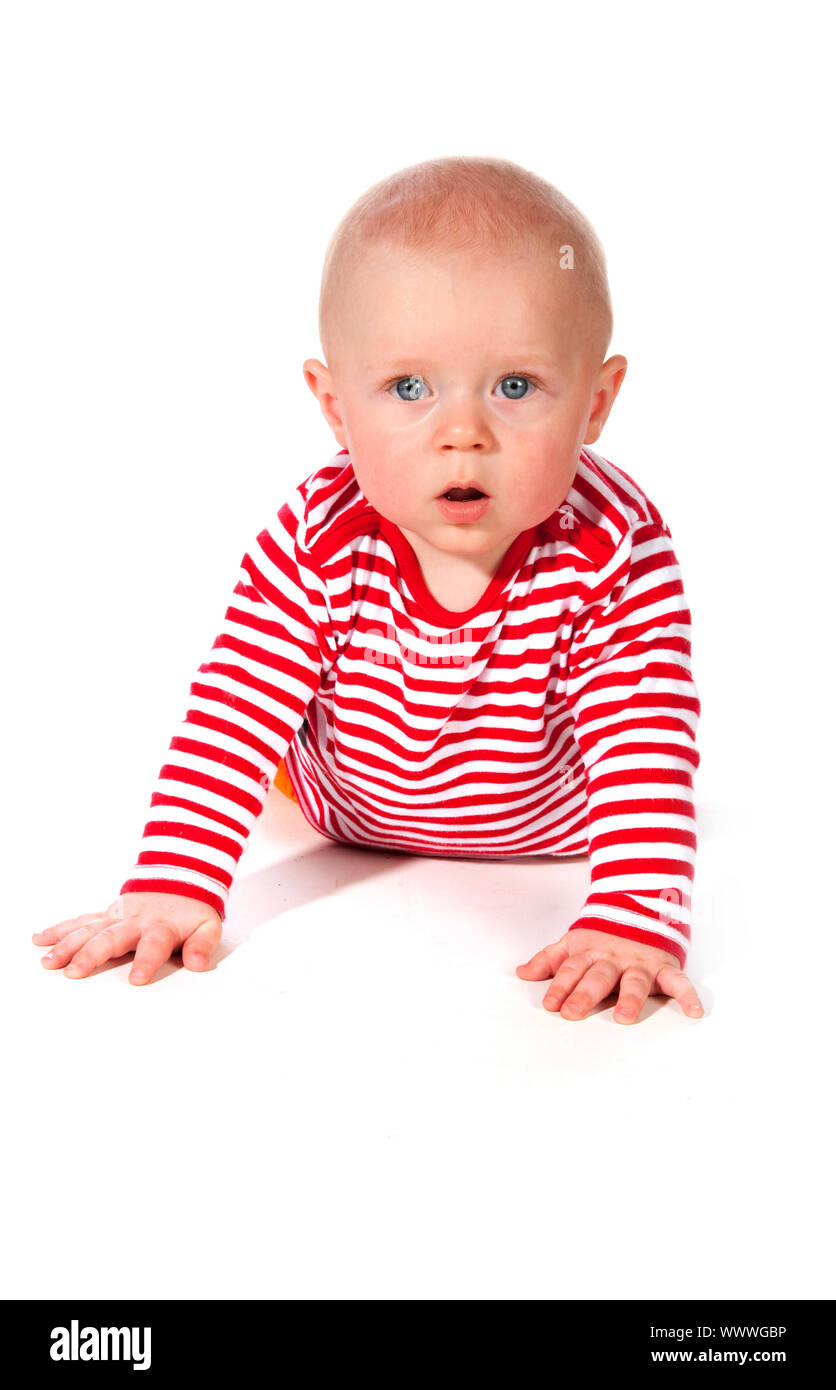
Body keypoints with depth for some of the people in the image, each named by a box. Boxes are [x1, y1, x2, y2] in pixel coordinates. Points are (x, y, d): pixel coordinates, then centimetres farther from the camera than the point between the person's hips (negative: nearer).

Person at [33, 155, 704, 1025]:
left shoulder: (617, 553, -37)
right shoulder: (315, 541, -34)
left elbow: (644, 744, -39)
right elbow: (234, 714, -32)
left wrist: (634, 921, -52)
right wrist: (171, 887, -41)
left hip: (555, 832, 0)